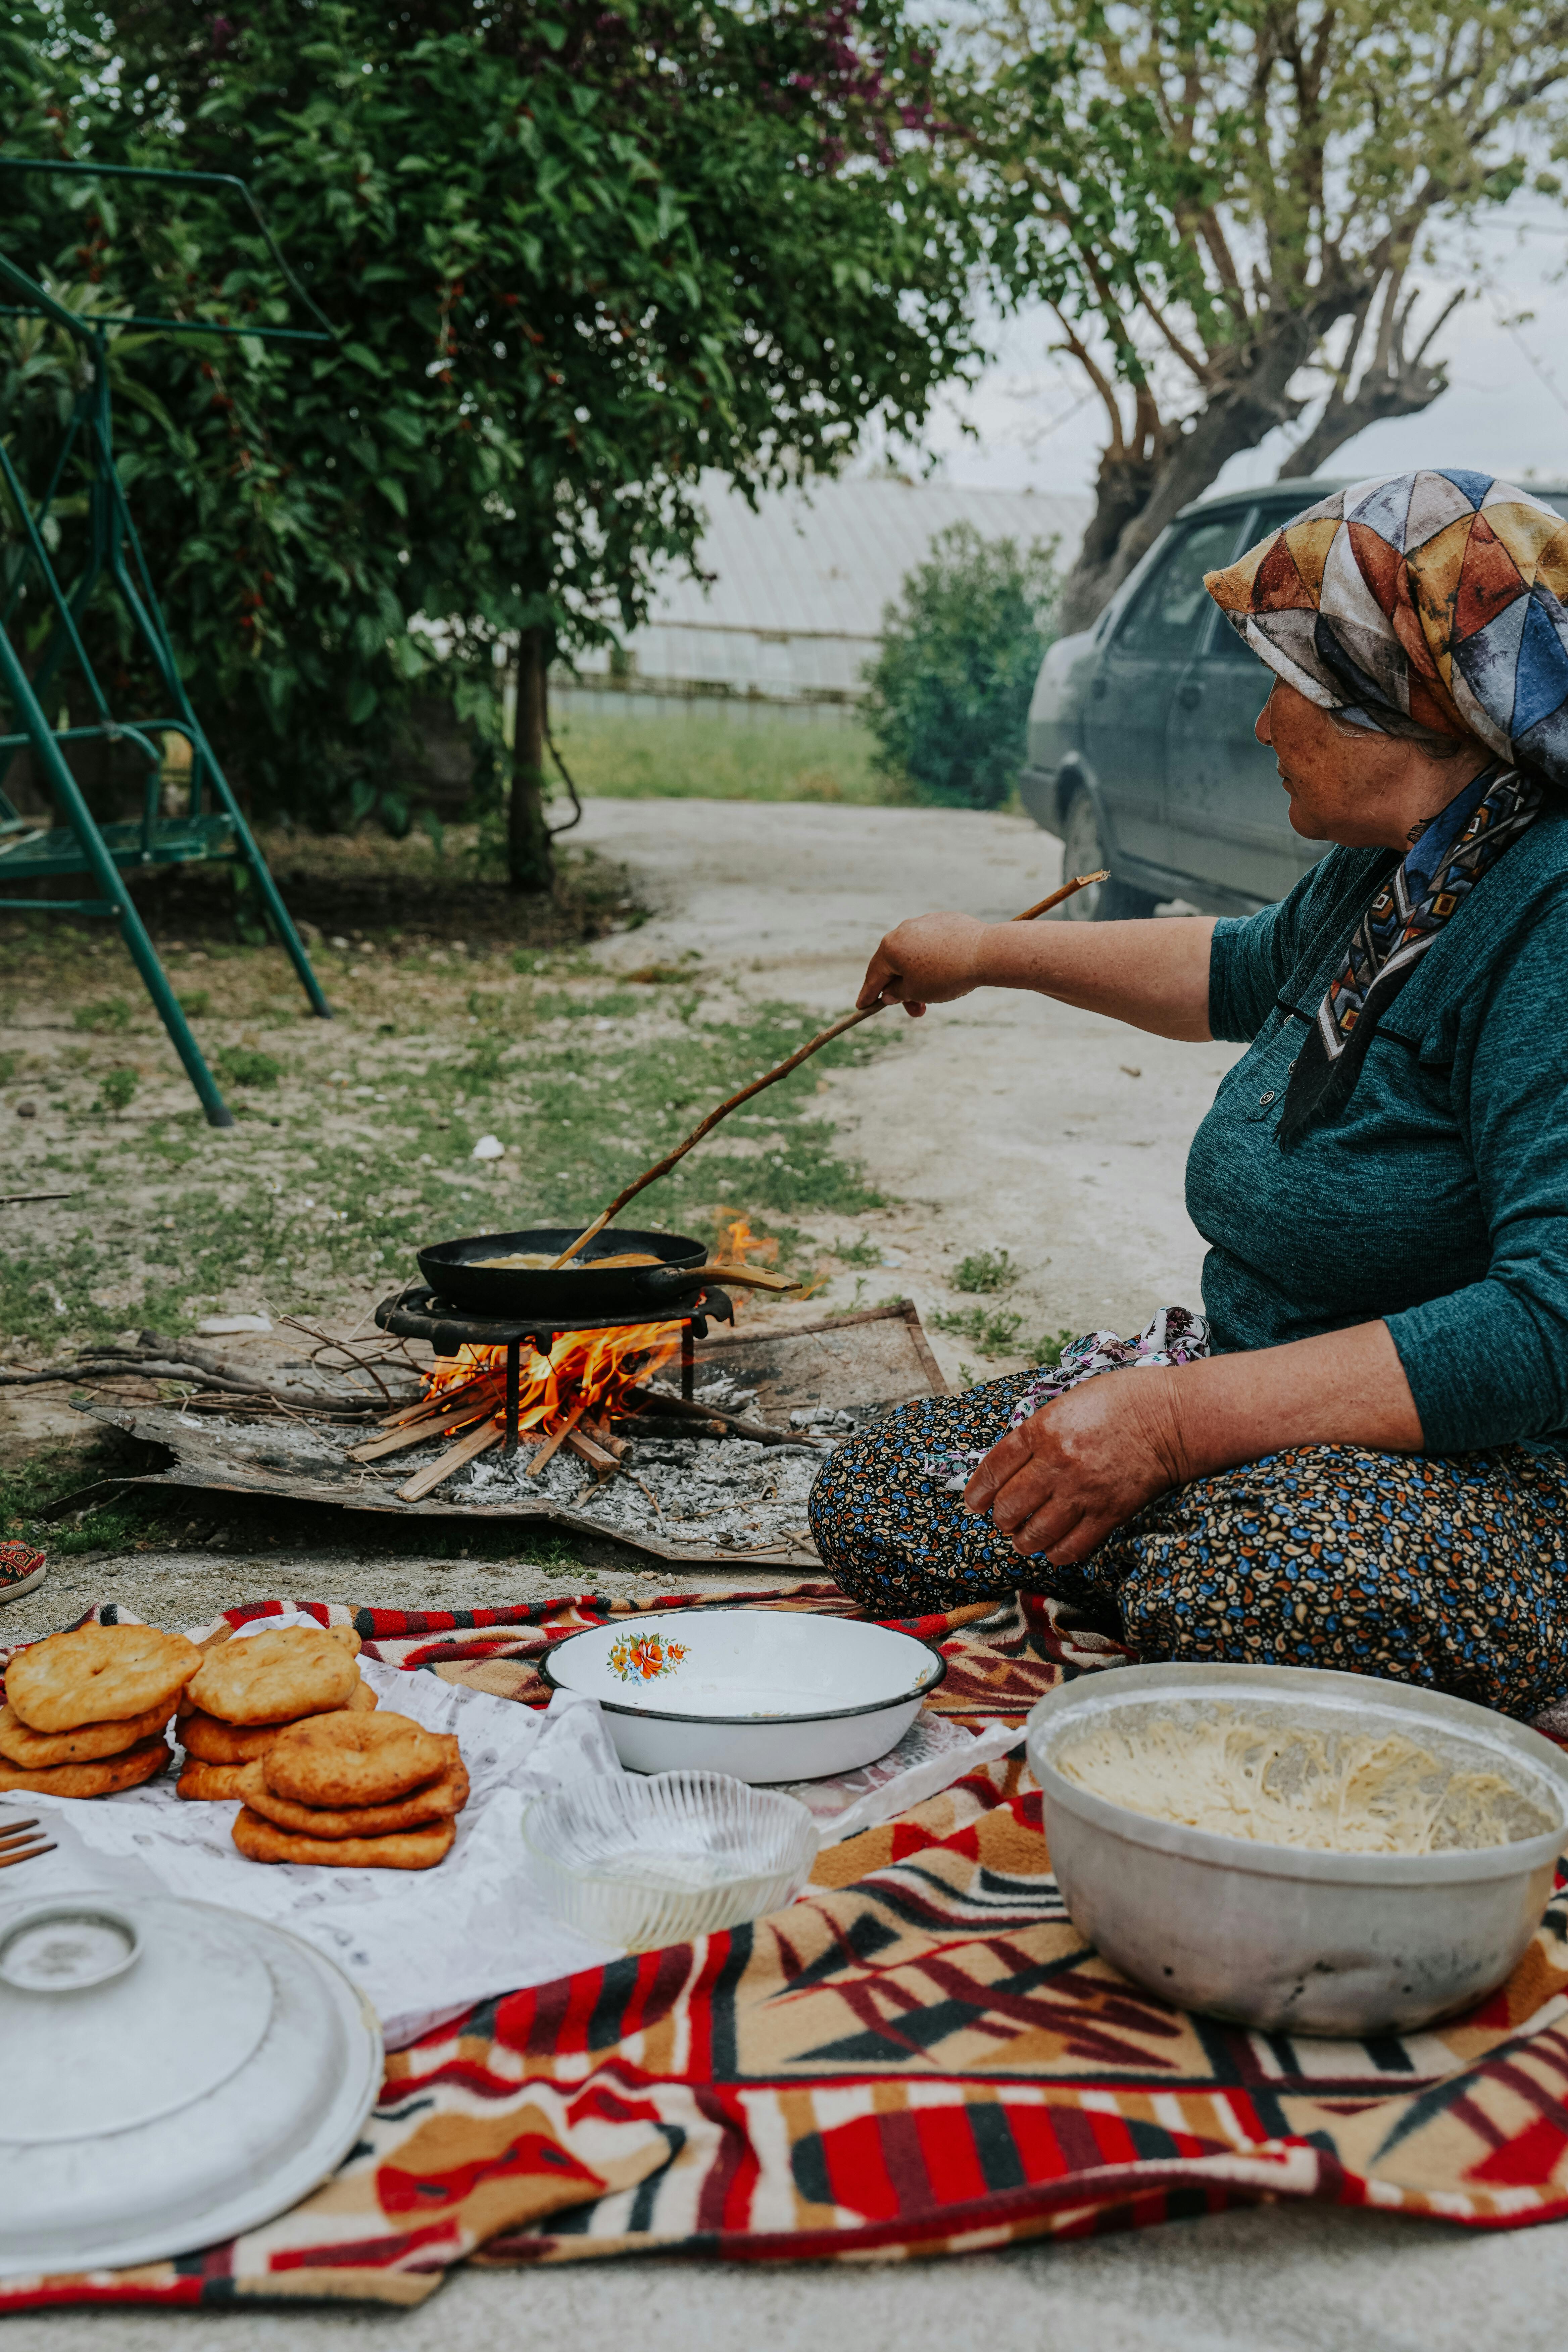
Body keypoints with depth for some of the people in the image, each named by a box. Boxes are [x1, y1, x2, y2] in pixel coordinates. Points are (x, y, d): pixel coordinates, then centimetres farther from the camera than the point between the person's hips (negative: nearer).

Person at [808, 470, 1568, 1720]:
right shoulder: (1375, 878, 7)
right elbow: (1246, 972, 32)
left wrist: (1181, 1414, -30)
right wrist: (994, 951, 36)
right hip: (1267, 1403, 8)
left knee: (1241, 1582, -39)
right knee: (871, 1502, -3)